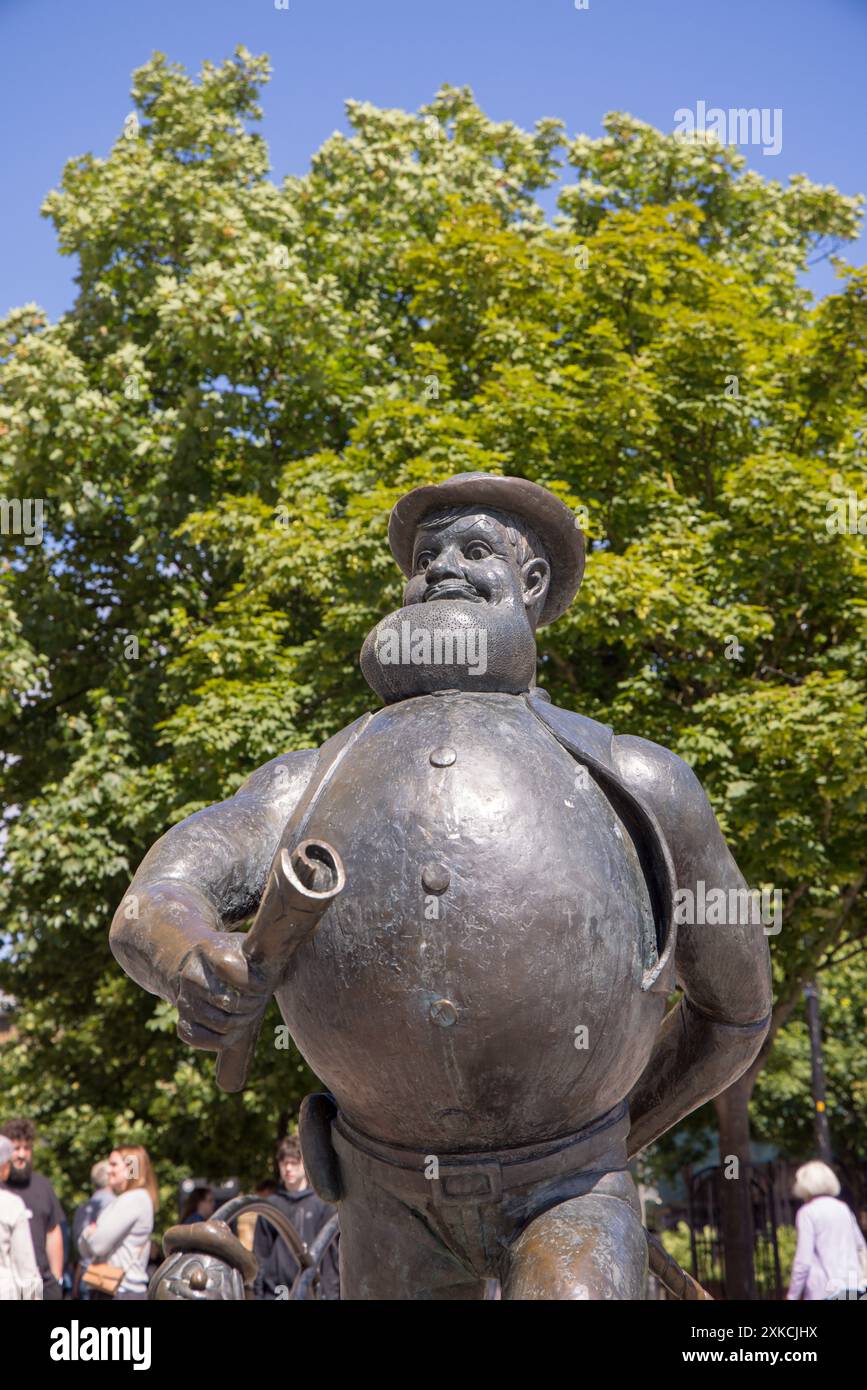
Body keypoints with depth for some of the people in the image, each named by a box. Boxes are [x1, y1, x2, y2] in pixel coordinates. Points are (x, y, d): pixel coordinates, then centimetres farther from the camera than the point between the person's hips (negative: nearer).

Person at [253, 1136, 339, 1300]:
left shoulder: (321, 1204, 2)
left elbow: (333, 1251, -1)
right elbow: (260, 1253, 9)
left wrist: (332, 1293, -7)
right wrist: (258, 1291, 2)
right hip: (275, 1292, 2)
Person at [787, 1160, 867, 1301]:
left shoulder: (807, 1213, -6)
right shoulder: (843, 1209, 13)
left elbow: (803, 1261, -11)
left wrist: (792, 1296, -4)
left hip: (825, 1290, -6)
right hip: (852, 1286, 6)